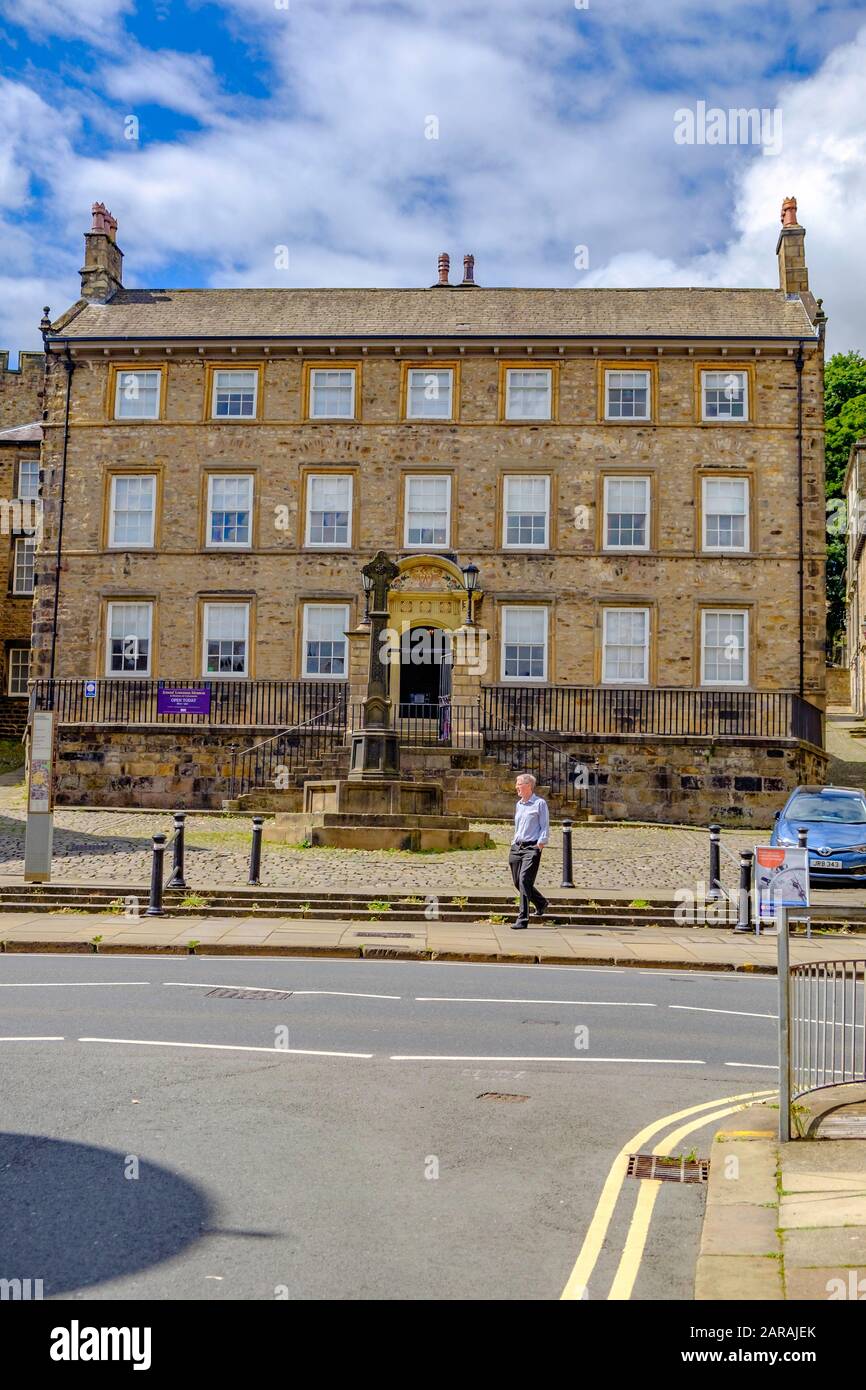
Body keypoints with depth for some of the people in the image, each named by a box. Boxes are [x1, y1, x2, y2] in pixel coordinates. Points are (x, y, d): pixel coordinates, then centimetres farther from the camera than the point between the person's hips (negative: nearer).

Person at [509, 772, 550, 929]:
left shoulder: (540, 803, -2)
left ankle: (522, 918, -15)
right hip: (517, 846, 7)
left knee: (524, 880, -16)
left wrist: (540, 843, -14)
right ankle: (541, 903, 33)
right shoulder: (518, 804, 18)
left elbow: (545, 826, -5)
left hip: (532, 847, -7)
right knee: (517, 881, 9)